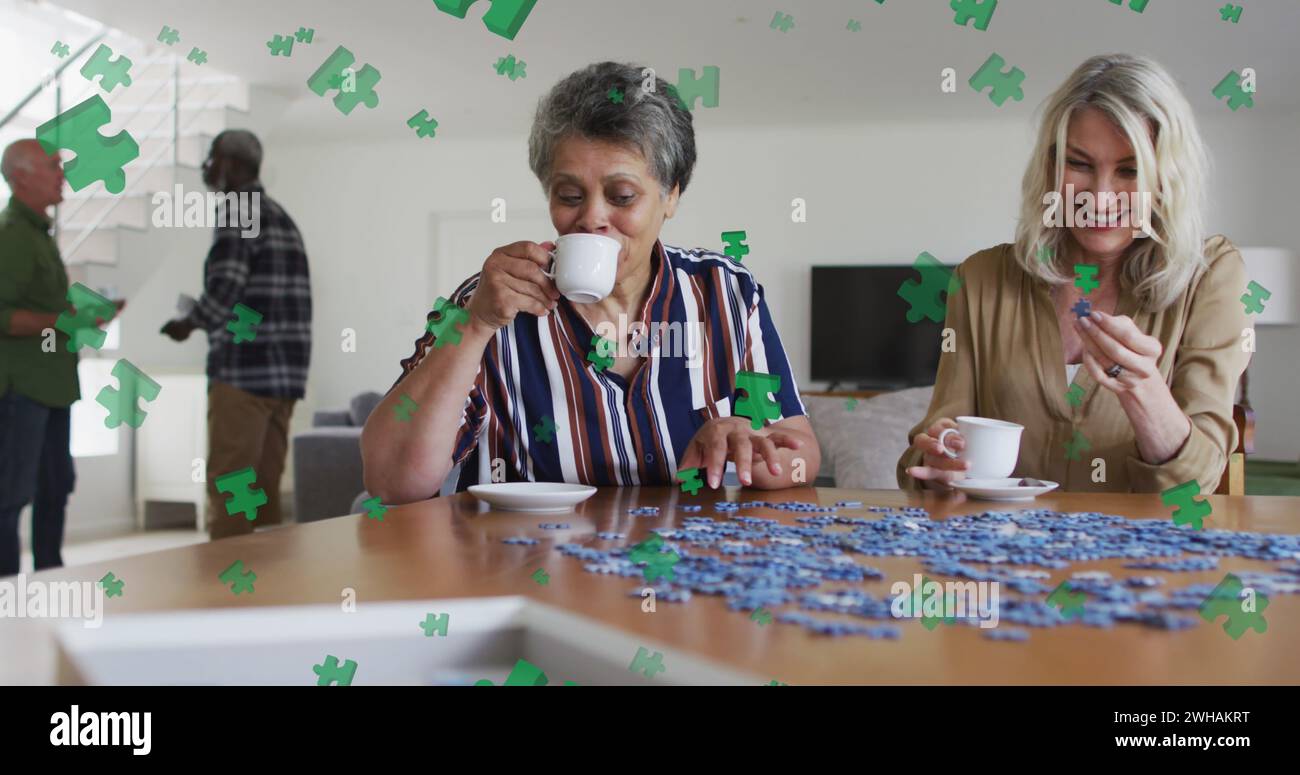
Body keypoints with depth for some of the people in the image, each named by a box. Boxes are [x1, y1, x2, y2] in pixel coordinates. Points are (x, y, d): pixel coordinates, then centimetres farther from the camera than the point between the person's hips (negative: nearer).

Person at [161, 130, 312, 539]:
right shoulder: (282, 216, 20)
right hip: (286, 374, 8)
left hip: (245, 371, -8)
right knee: (265, 490, 11)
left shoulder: (236, 209, -6)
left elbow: (223, 288, -16)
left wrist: (189, 323, 2)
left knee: (227, 492, -5)